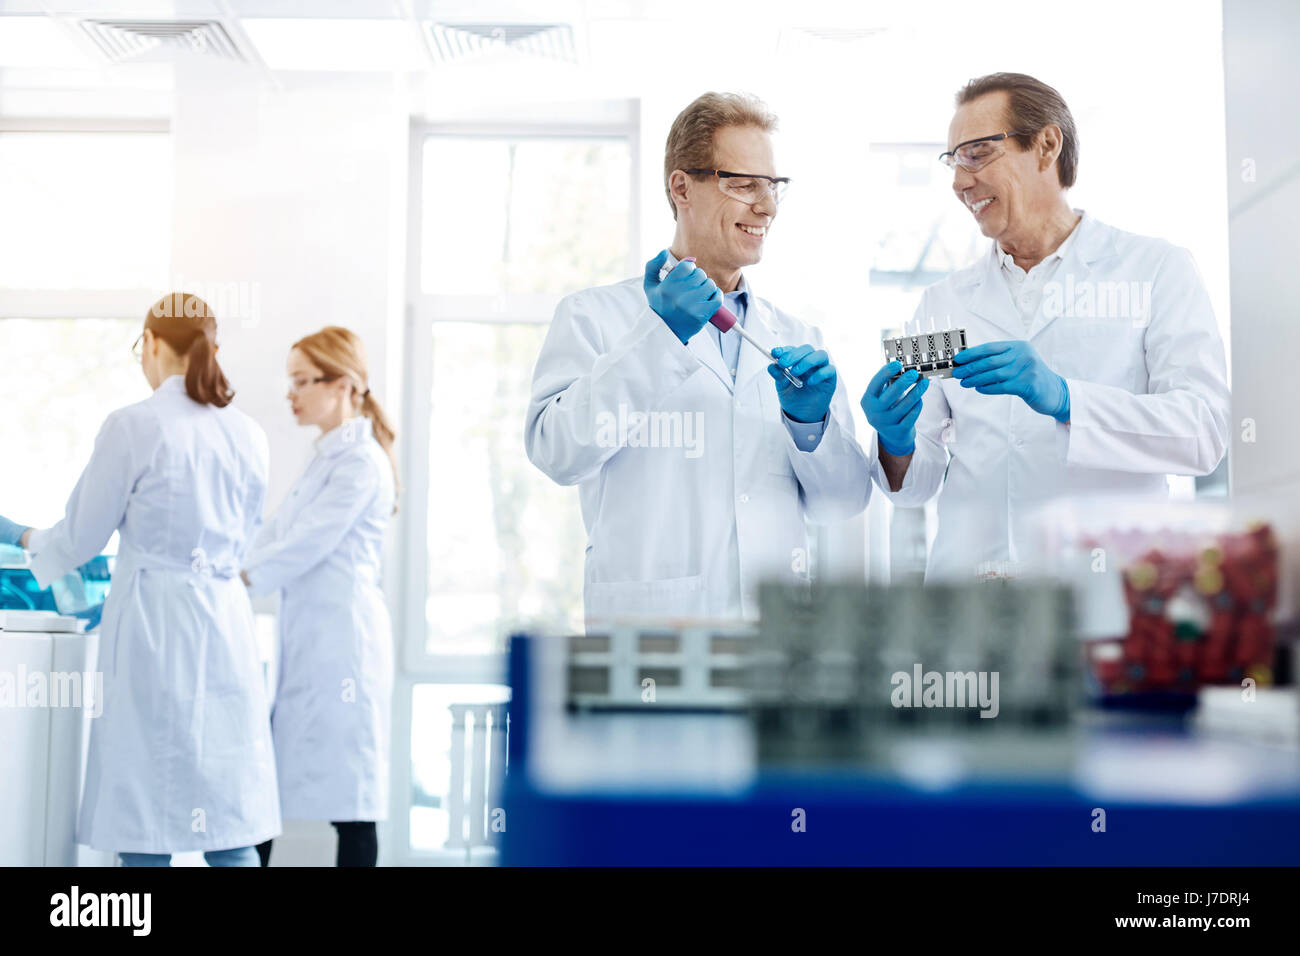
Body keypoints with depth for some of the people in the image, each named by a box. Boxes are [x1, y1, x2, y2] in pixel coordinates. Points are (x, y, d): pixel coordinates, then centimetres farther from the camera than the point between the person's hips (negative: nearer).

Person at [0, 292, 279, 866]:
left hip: (153, 624, -4)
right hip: (225, 620, 5)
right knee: (230, 824, 7)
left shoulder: (132, 427, -8)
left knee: (146, 818, 3)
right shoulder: (249, 435, 7)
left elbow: (81, 536, 1)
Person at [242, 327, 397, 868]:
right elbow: (273, 538, 18)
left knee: (348, 802, -3)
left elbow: (307, 544, -17)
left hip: (341, 639, -9)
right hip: (307, 641, 10)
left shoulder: (360, 460, -11)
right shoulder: (327, 458, 19)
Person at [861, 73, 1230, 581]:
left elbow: (1204, 430, -4)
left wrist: (1062, 397, -16)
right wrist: (896, 447, -6)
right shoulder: (943, 302, 19)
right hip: (967, 574, 5)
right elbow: (918, 483, 16)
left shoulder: (1156, 270, 10)